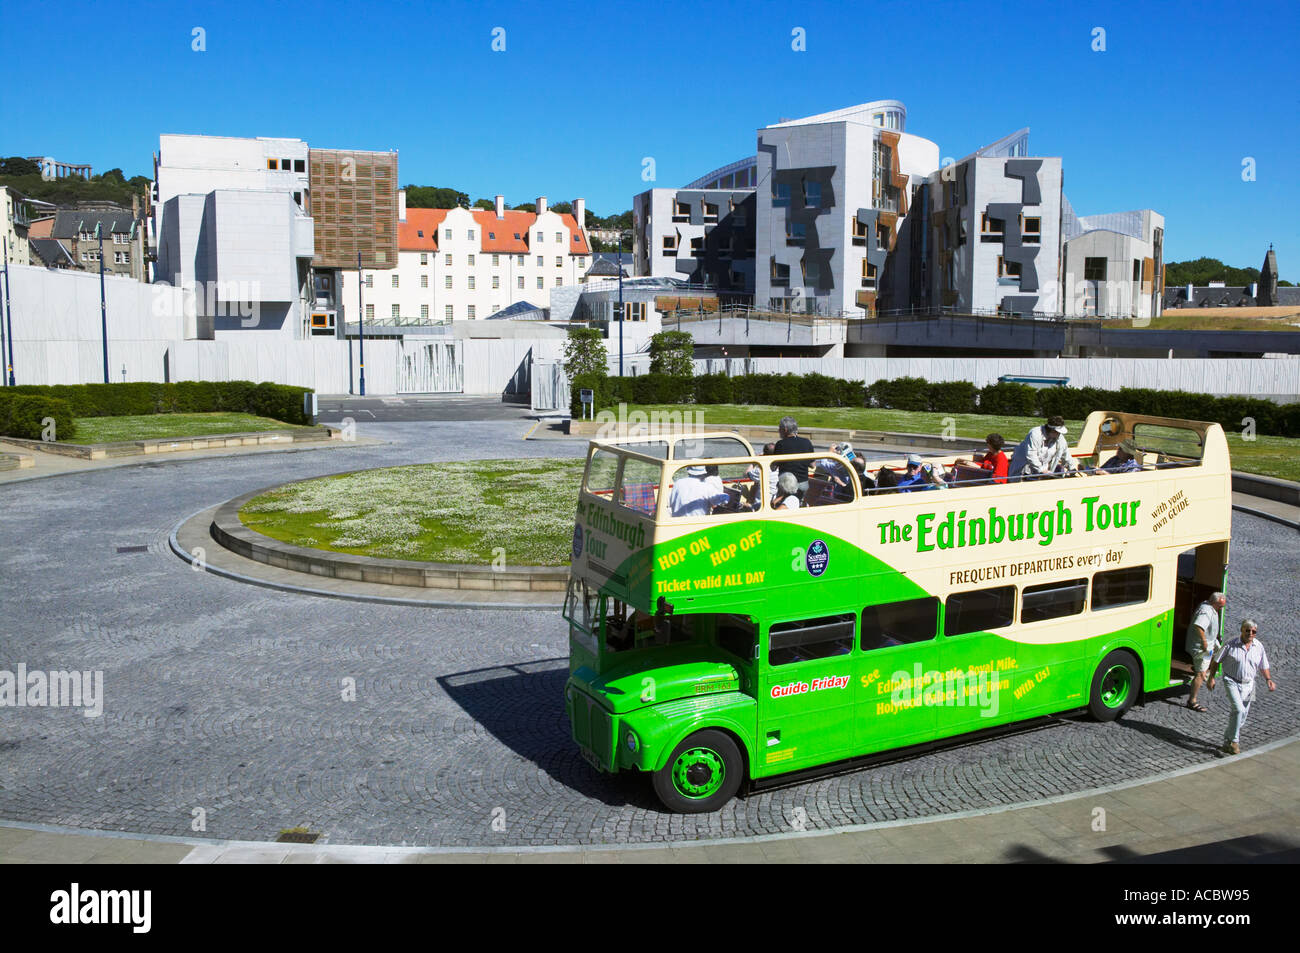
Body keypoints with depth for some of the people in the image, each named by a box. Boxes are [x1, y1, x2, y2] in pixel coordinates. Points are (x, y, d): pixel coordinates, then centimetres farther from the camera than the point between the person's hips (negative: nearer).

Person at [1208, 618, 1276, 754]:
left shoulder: (1259, 647, 1)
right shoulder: (1231, 645, -11)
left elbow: (1264, 666, 12)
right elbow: (1216, 661, -2)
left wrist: (1269, 680, -4)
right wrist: (1211, 678, -3)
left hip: (1248, 684, 5)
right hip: (1231, 681, -5)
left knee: (1243, 714, 9)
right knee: (1239, 709, -21)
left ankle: (1228, 741, 26)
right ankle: (1233, 741, -10)